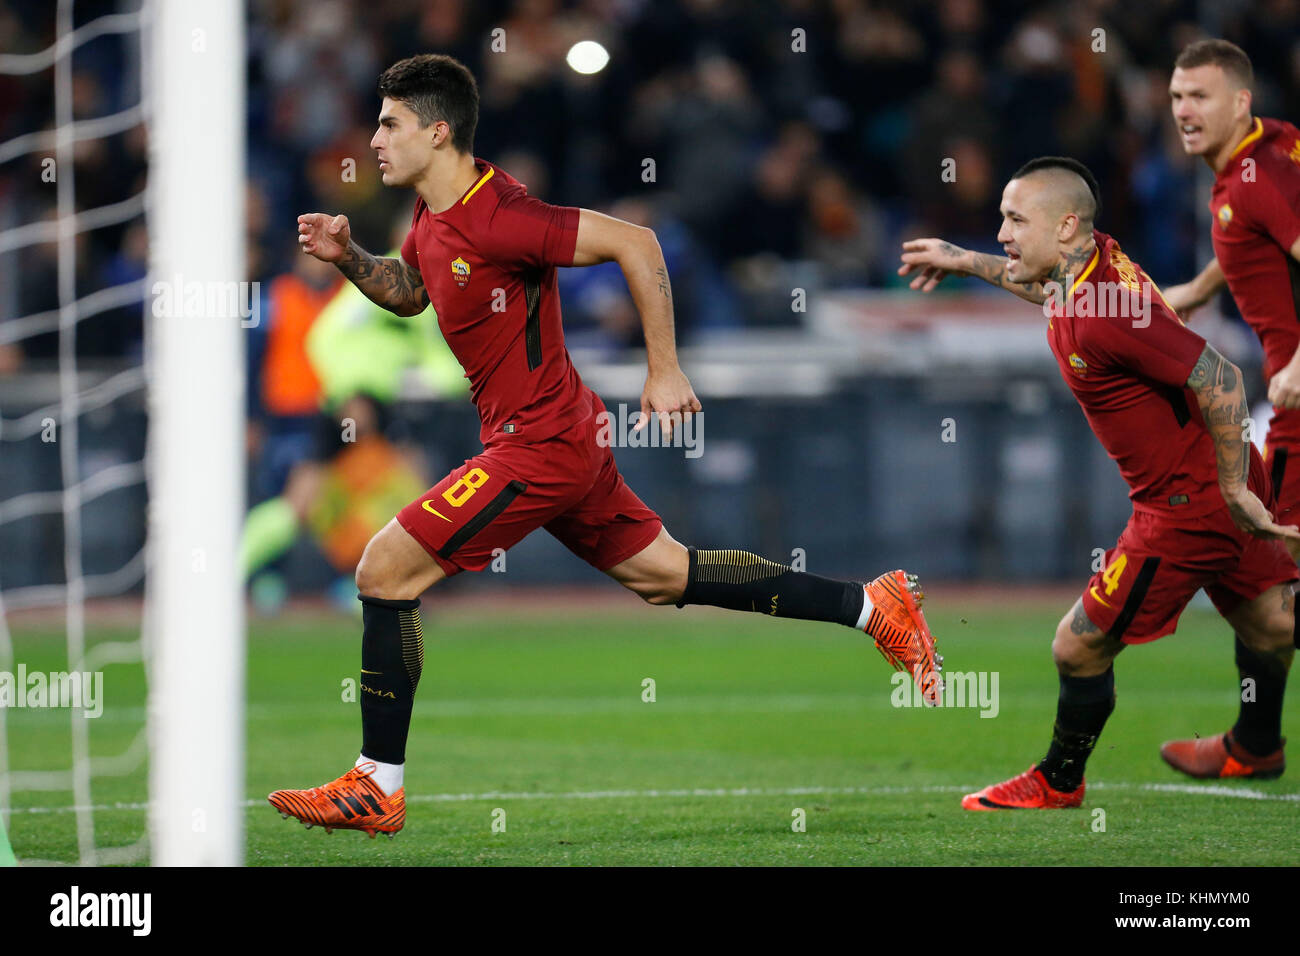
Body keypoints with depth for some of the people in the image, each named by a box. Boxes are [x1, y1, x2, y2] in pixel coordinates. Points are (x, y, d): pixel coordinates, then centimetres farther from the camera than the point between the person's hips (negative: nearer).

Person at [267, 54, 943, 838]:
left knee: (384, 572, -9)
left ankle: (376, 788, -2)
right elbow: (408, 293, 25)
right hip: (565, 435, 10)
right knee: (664, 574, 18)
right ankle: (874, 608, 25)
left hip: (539, 445, -10)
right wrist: (348, 257, 5)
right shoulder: (435, 215, 6)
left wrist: (665, 372, -19)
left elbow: (635, 243, -24)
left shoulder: (494, 219, -23)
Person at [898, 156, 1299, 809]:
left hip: (1188, 505, -9)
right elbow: (1053, 289, 28)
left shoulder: (1102, 319, -28)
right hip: (1229, 489, 9)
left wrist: (1234, 493, -23)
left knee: (1079, 649, 3)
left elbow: (1222, 382, -30)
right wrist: (965, 263, 29)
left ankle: (1057, 784, 22)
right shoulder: (1097, 260, 0)